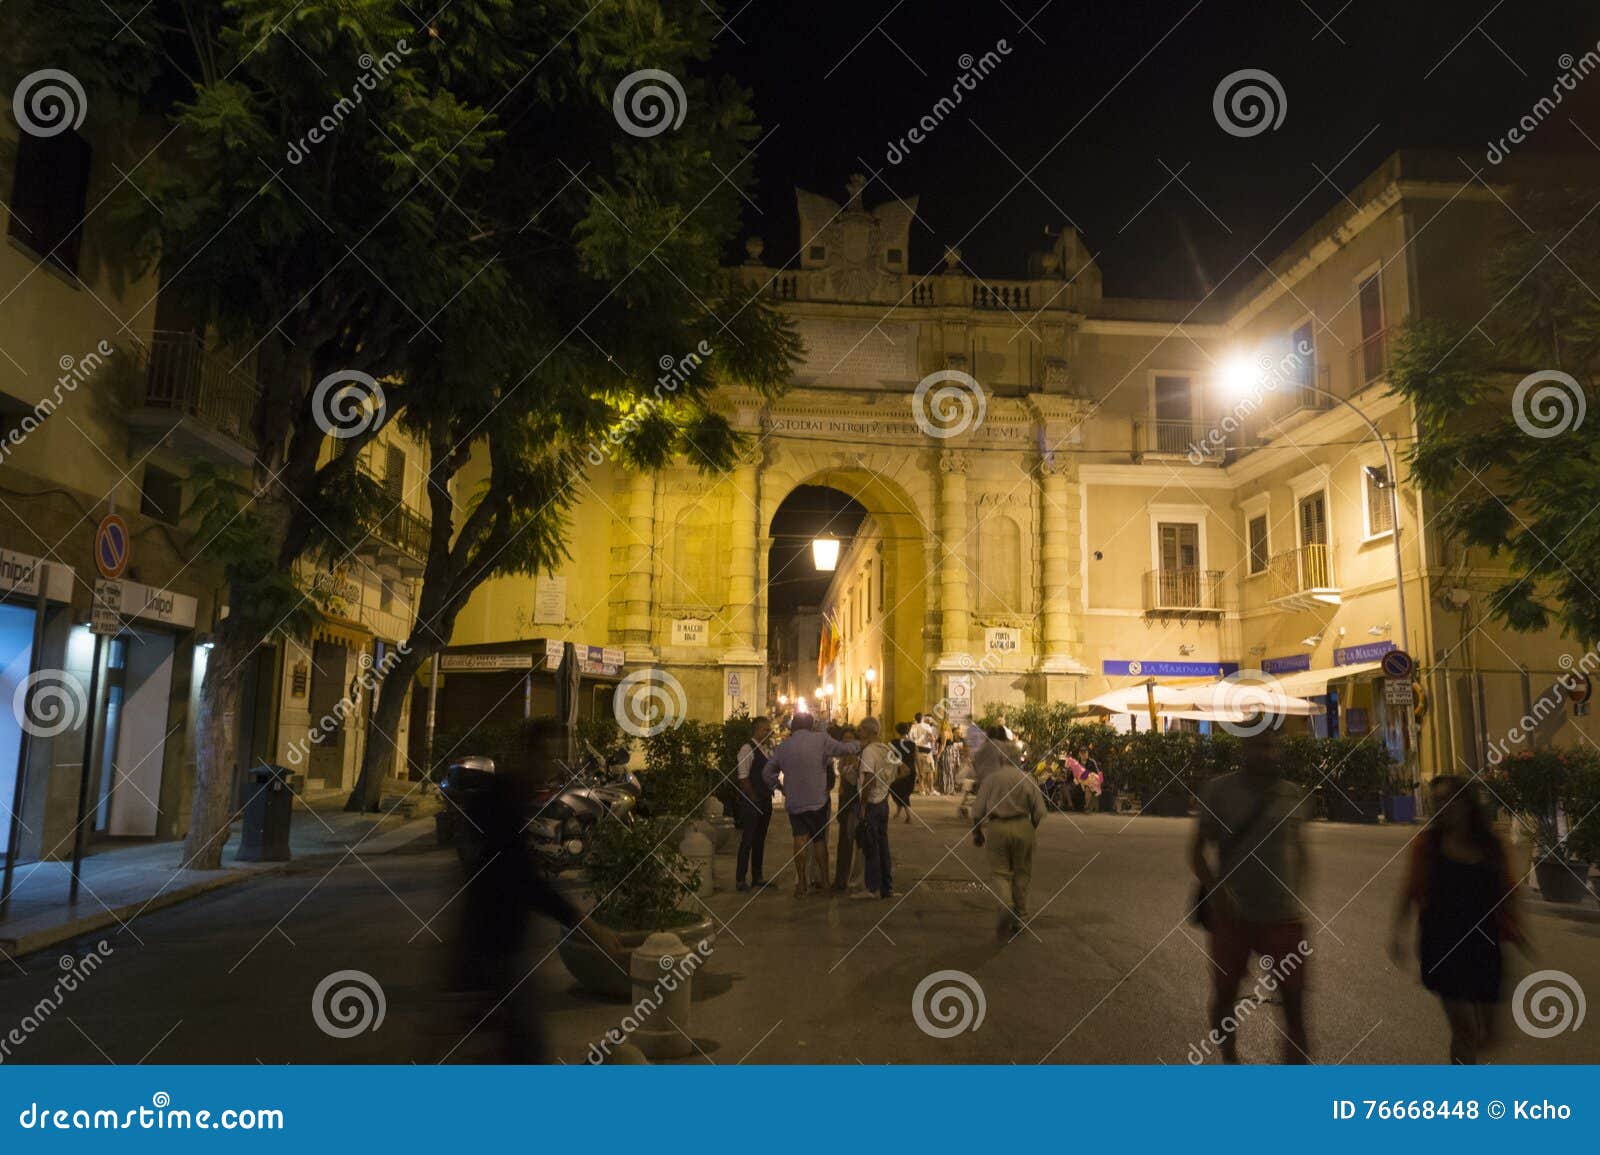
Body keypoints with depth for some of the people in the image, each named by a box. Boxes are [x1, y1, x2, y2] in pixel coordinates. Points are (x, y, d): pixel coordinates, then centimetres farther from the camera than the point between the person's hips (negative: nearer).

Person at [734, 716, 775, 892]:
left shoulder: (765, 750, 14)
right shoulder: (747, 749, -12)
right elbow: (743, 777, -16)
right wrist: (755, 799, -14)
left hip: (765, 802, 8)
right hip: (752, 803, -8)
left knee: (760, 840, 13)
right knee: (748, 840, -4)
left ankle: (757, 878, 20)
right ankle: (740, 880, 2)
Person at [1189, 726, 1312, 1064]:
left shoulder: (1293, 795, 3)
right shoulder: (1219, 790, -4)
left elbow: (1301, 853, 16)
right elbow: (1197, 850, -3)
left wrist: (1295, 894, 5)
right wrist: (1216, 890, -19)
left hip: (1284, 916, 1)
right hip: (1233, 915, -1)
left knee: (1294, 1002, 0)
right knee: (1224, 996, 12)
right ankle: (1230, 1062, 36)